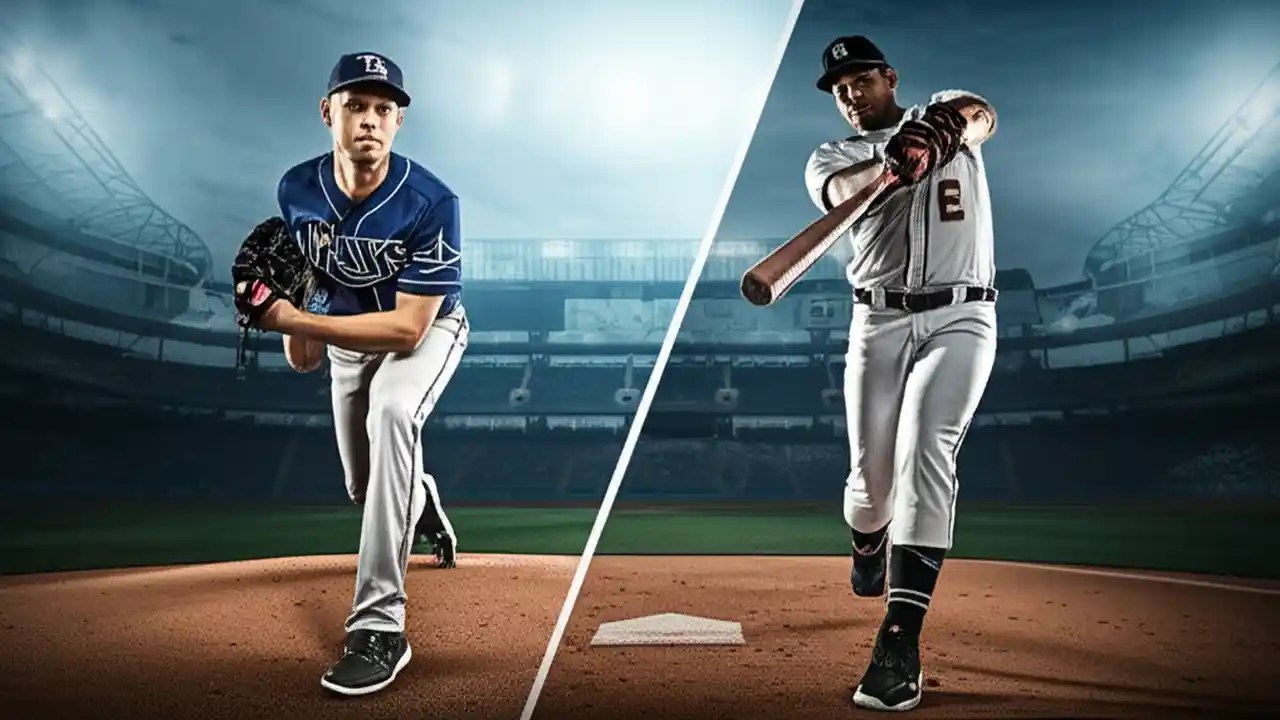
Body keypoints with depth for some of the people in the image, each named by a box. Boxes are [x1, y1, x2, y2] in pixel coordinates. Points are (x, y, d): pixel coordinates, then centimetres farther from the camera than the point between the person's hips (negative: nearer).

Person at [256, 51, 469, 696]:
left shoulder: (430, 203, -32)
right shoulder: (298, 188, -16)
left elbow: (407, 327, -34)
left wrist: (297, 322, -38)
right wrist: (294, 324, -11)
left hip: (427, 330, -5)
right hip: (345, 335, 5)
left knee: (391, 412, -38)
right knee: (365, 489, 14)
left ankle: (379, 627, -34)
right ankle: (421, 500, 57)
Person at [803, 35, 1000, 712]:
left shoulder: (942, 112, 11)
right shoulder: (831, 155, 8)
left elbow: (982, 114, -14)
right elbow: (843, 190, -18)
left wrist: (949, 125, -37)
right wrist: (893, 164, -40)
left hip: (960, 318, -1)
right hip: (879, 323, 2)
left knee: (925, 454, -18)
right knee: (871, 473, 2)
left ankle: (900, 643, -19)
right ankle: (867, 548, 40)